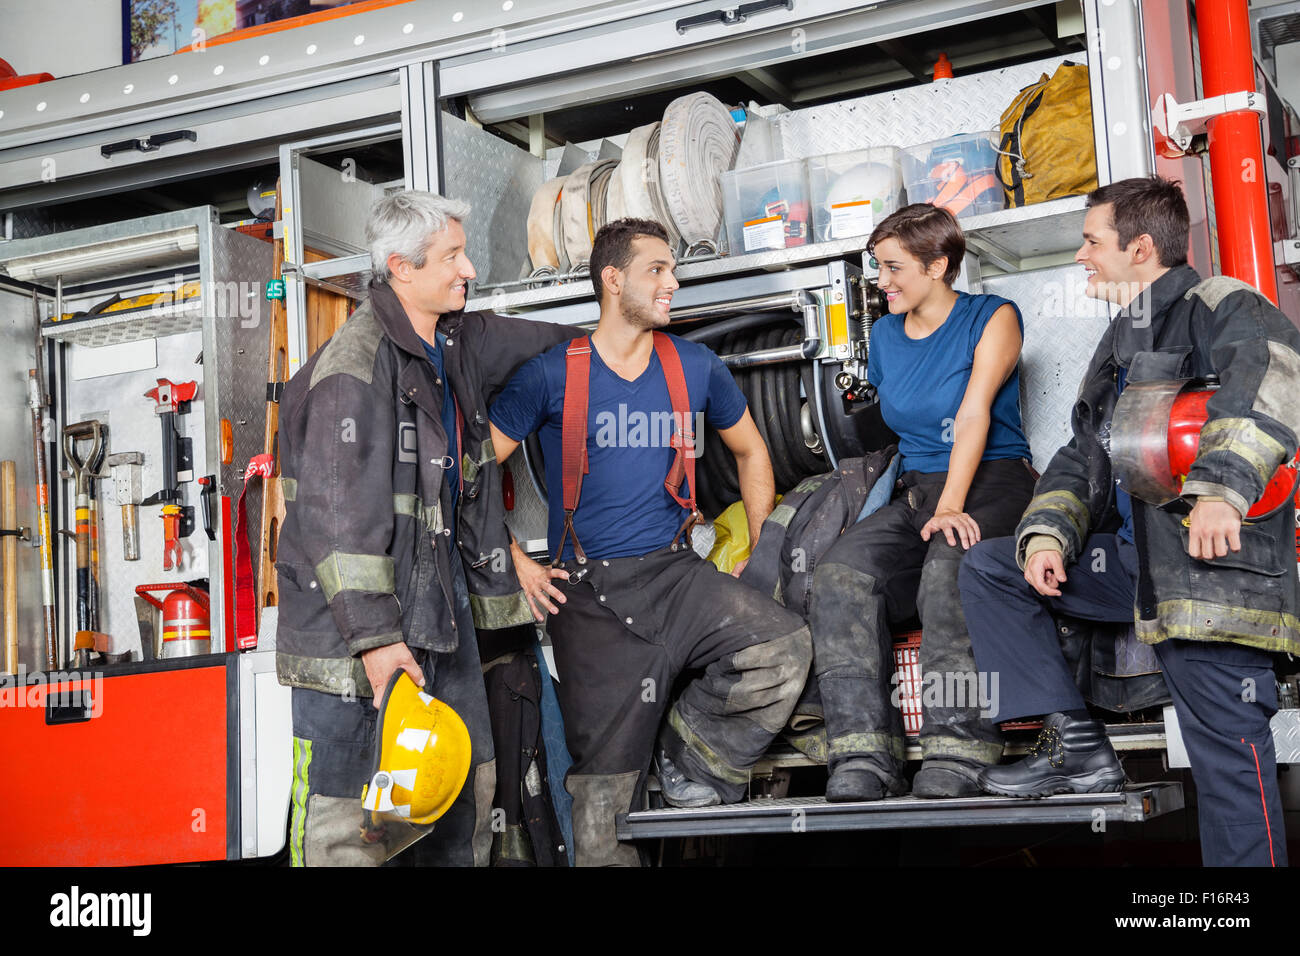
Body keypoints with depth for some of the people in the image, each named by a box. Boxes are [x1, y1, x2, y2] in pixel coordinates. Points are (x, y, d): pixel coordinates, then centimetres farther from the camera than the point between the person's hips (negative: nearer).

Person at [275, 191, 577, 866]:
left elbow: (534, 340, 34)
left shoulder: (458, 342, 10)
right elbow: (338, 514, -22)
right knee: (348, 814, -6)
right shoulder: (354, 365, -17)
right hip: (361, 612, -9)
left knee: (466, 784, 15)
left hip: (441, 594, 9)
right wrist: (374, 636, -26)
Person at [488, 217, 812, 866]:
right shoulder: (552, 374, -2)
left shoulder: (695, 367, 9)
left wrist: (759, 552, 13)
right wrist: (516, 563, -5)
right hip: (590, 593, -3)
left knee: (783, 647, -23)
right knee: (606, 791, -5)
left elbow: (750, 452, 23)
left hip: (676, 574, 3)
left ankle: (689, 759, 0)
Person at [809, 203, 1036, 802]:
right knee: (841, 571, -25)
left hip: (992, 485, -5)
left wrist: (950, 507, -25)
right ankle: (863, 761, -33)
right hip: (914, 492, 5)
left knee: (949, 565, -38)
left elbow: (973, 415, -14)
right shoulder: (886, 333, 16)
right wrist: (928, 505, 16)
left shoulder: (992, 318, 0)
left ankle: (955, 756, -37)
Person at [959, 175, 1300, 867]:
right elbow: (1081, 459, 24)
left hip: (1212, 559, -9)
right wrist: (1048, 535, 5)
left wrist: (1221, 487, -37)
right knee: (988, 569, 6)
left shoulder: (1212, 303, -4)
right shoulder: (1121, 343, 24)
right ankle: (1074, 743, 0)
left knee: (1229, 758, -11)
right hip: (1133, 556, 9)